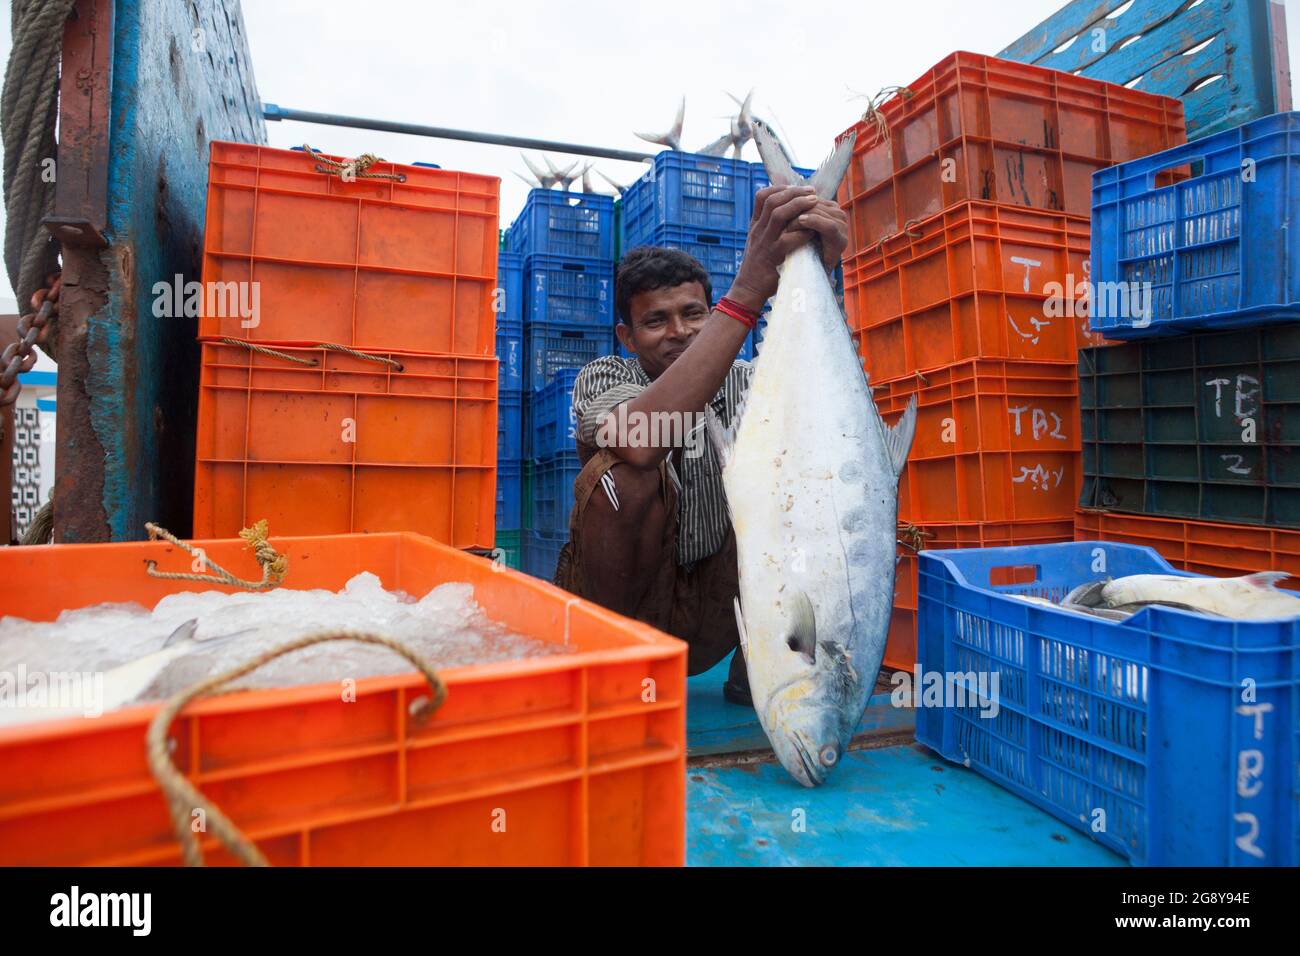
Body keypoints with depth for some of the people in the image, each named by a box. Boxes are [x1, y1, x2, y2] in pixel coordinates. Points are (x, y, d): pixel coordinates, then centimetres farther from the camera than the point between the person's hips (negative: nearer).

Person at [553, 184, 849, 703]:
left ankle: (754, 665, -3)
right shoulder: (602, 377, -11)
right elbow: (641, 441, -37)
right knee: (629, 471, -30)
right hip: (619, 604, -2)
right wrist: (748, 289, -41)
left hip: (707, 620, 3)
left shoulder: (742, 381, -1)